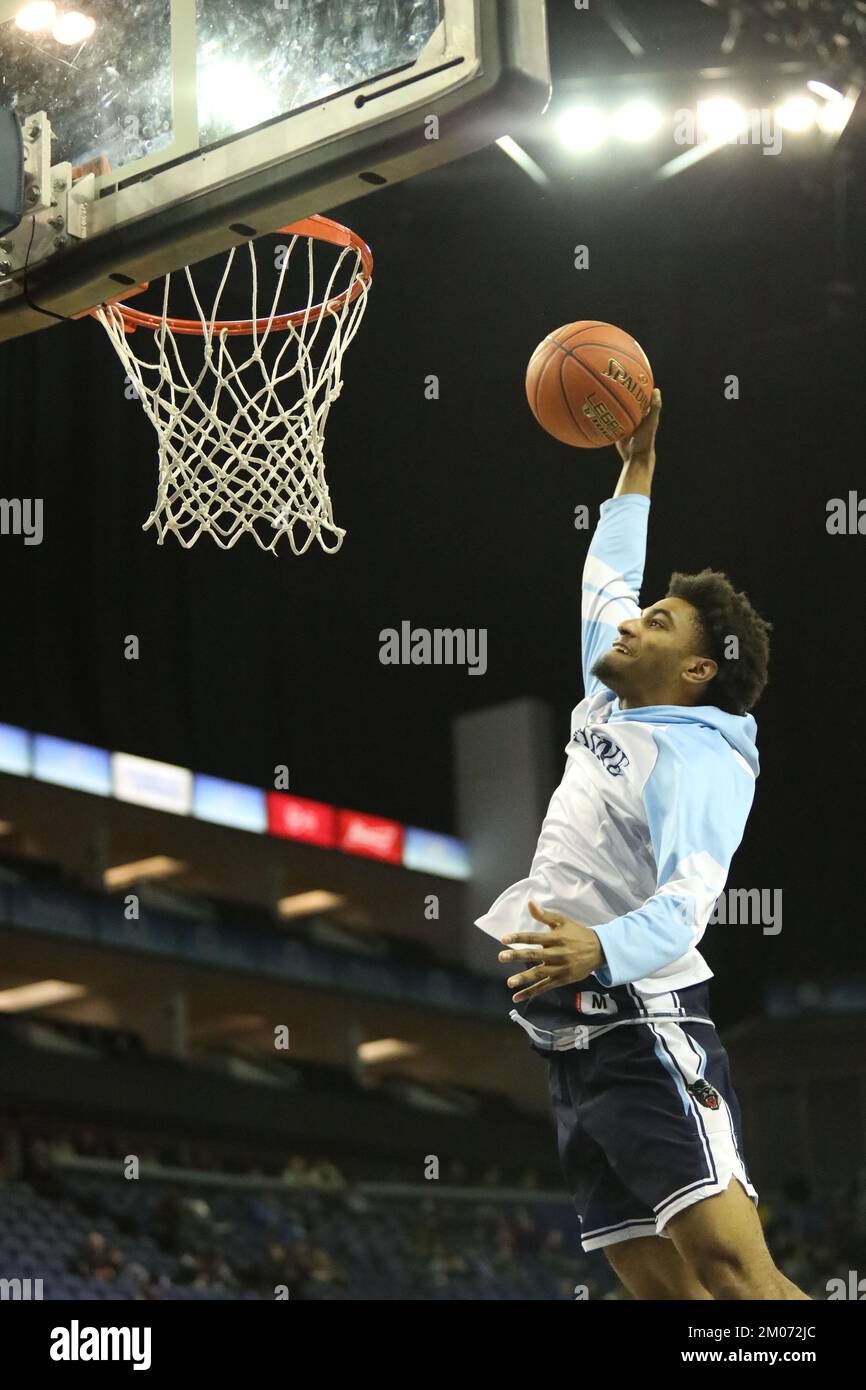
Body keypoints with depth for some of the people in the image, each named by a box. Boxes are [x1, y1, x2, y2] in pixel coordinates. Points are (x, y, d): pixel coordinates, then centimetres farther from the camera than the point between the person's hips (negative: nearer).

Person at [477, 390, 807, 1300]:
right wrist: (636, 464, 38)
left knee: (733, 1269, -22)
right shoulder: (607, 713, 18)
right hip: (572, 1041, 8)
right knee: (662, 1286, -1)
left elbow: (686, 903, -23)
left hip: (644, 1028, -8)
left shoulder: (702, 760, -8)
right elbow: (606, 582, 35)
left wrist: (600, 949, -42)